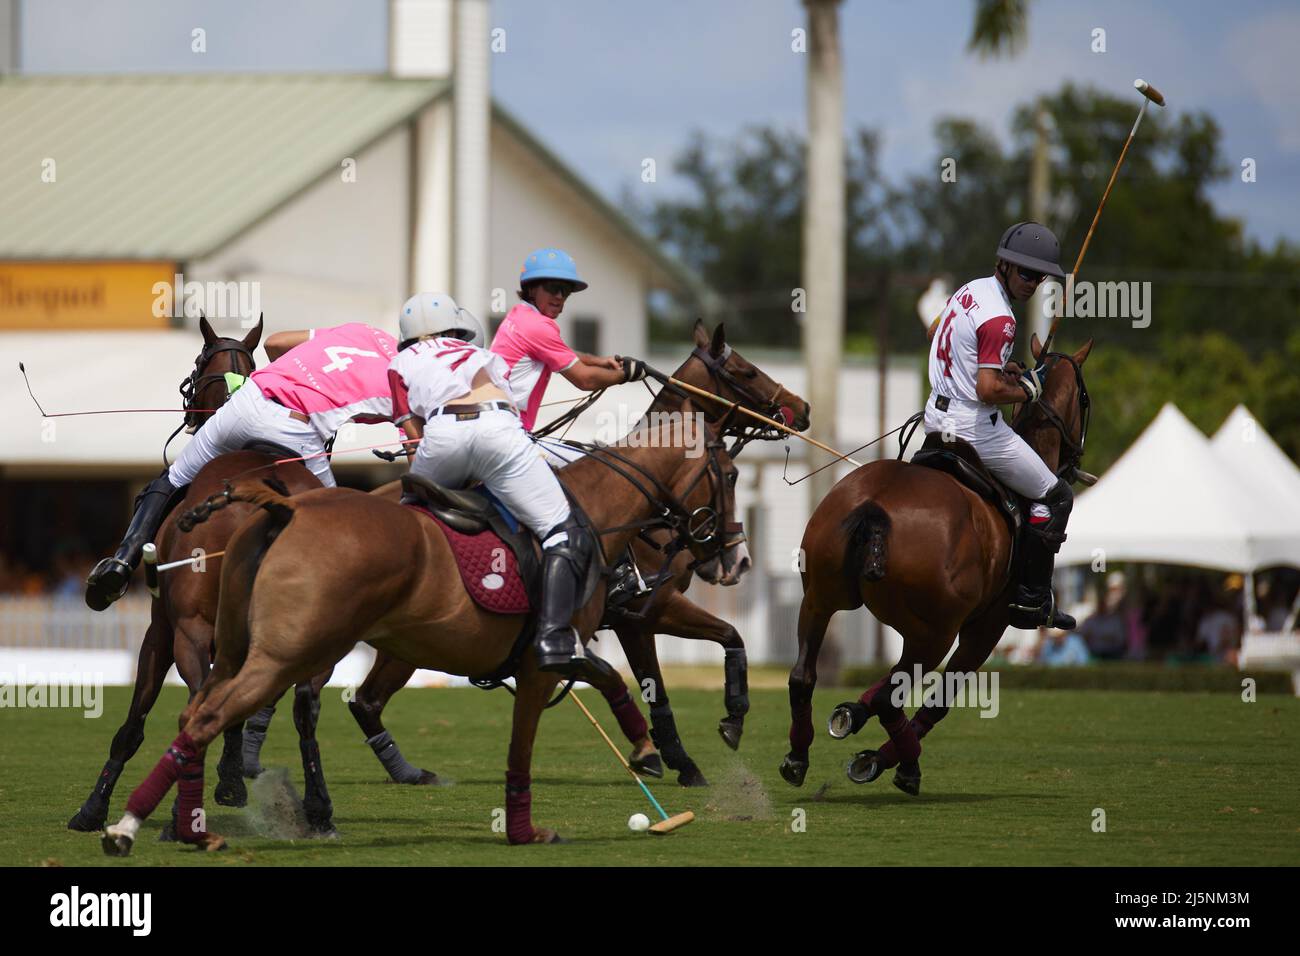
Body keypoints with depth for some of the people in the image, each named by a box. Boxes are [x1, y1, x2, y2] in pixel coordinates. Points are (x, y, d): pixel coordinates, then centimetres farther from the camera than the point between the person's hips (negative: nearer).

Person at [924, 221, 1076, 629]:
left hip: (938, 416, 9)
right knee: (1054, 497, 2)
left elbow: (935, 333, 24)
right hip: (975, 425, -9)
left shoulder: (969, 290, 6)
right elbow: (988, 389, -30)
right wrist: (1028, 390, -10)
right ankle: (1032, 599, 2)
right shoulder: (999, 318, -22)